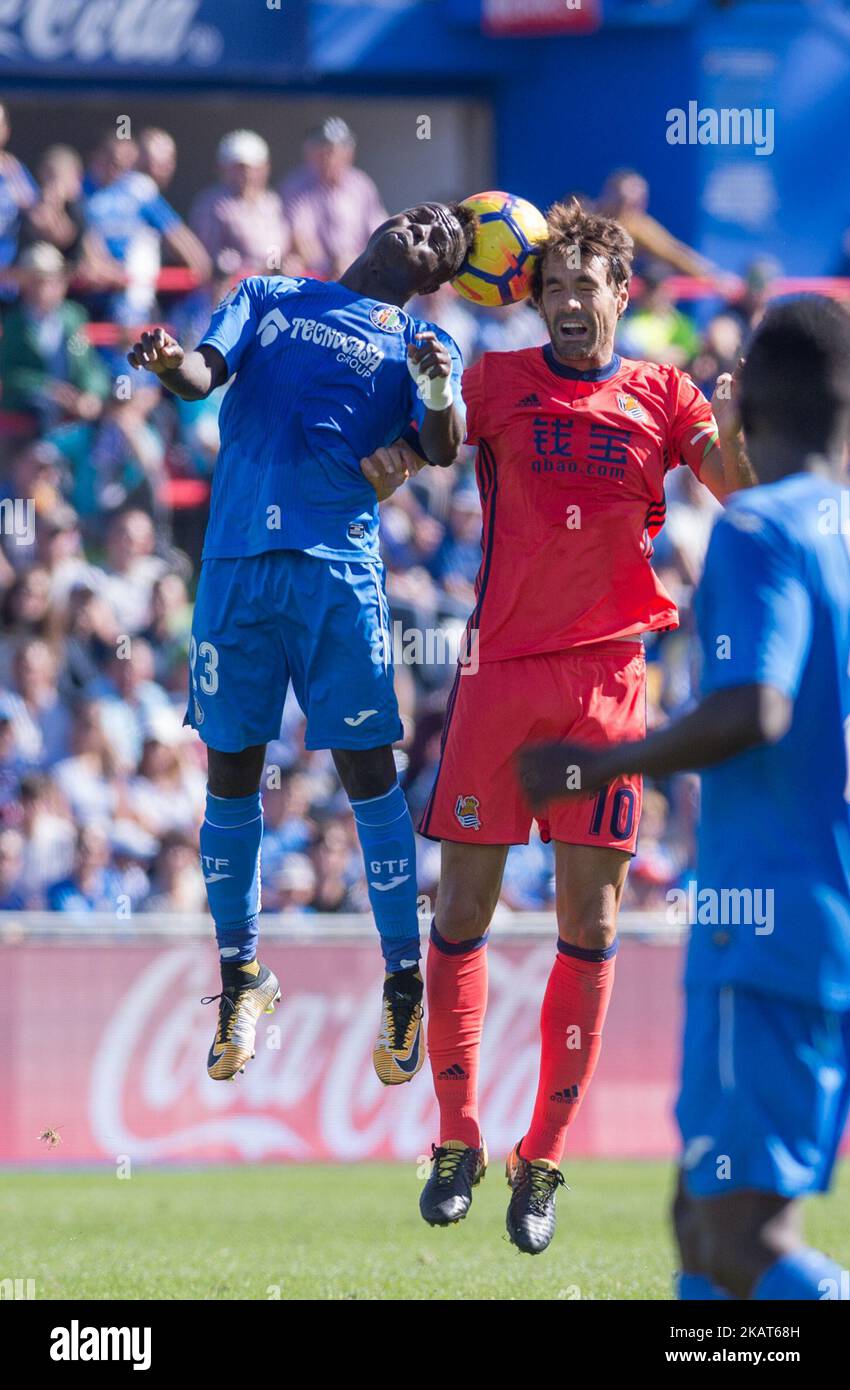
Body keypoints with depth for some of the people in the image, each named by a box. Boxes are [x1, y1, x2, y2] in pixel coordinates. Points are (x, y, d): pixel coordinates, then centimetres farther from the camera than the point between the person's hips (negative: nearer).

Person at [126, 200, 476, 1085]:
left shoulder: (417, 344, 11)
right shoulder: (269, 298, 17)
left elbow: (443, 448, -6)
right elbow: (205, 374, 2)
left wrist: (439, 395, -29)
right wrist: (170, 365, -23)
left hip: (339, 568, -2)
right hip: (237, 561, 2)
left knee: (366, 765, -6)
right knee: (231, 769, 4)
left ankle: (404, 981, 0)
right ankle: (241, 974, 15)